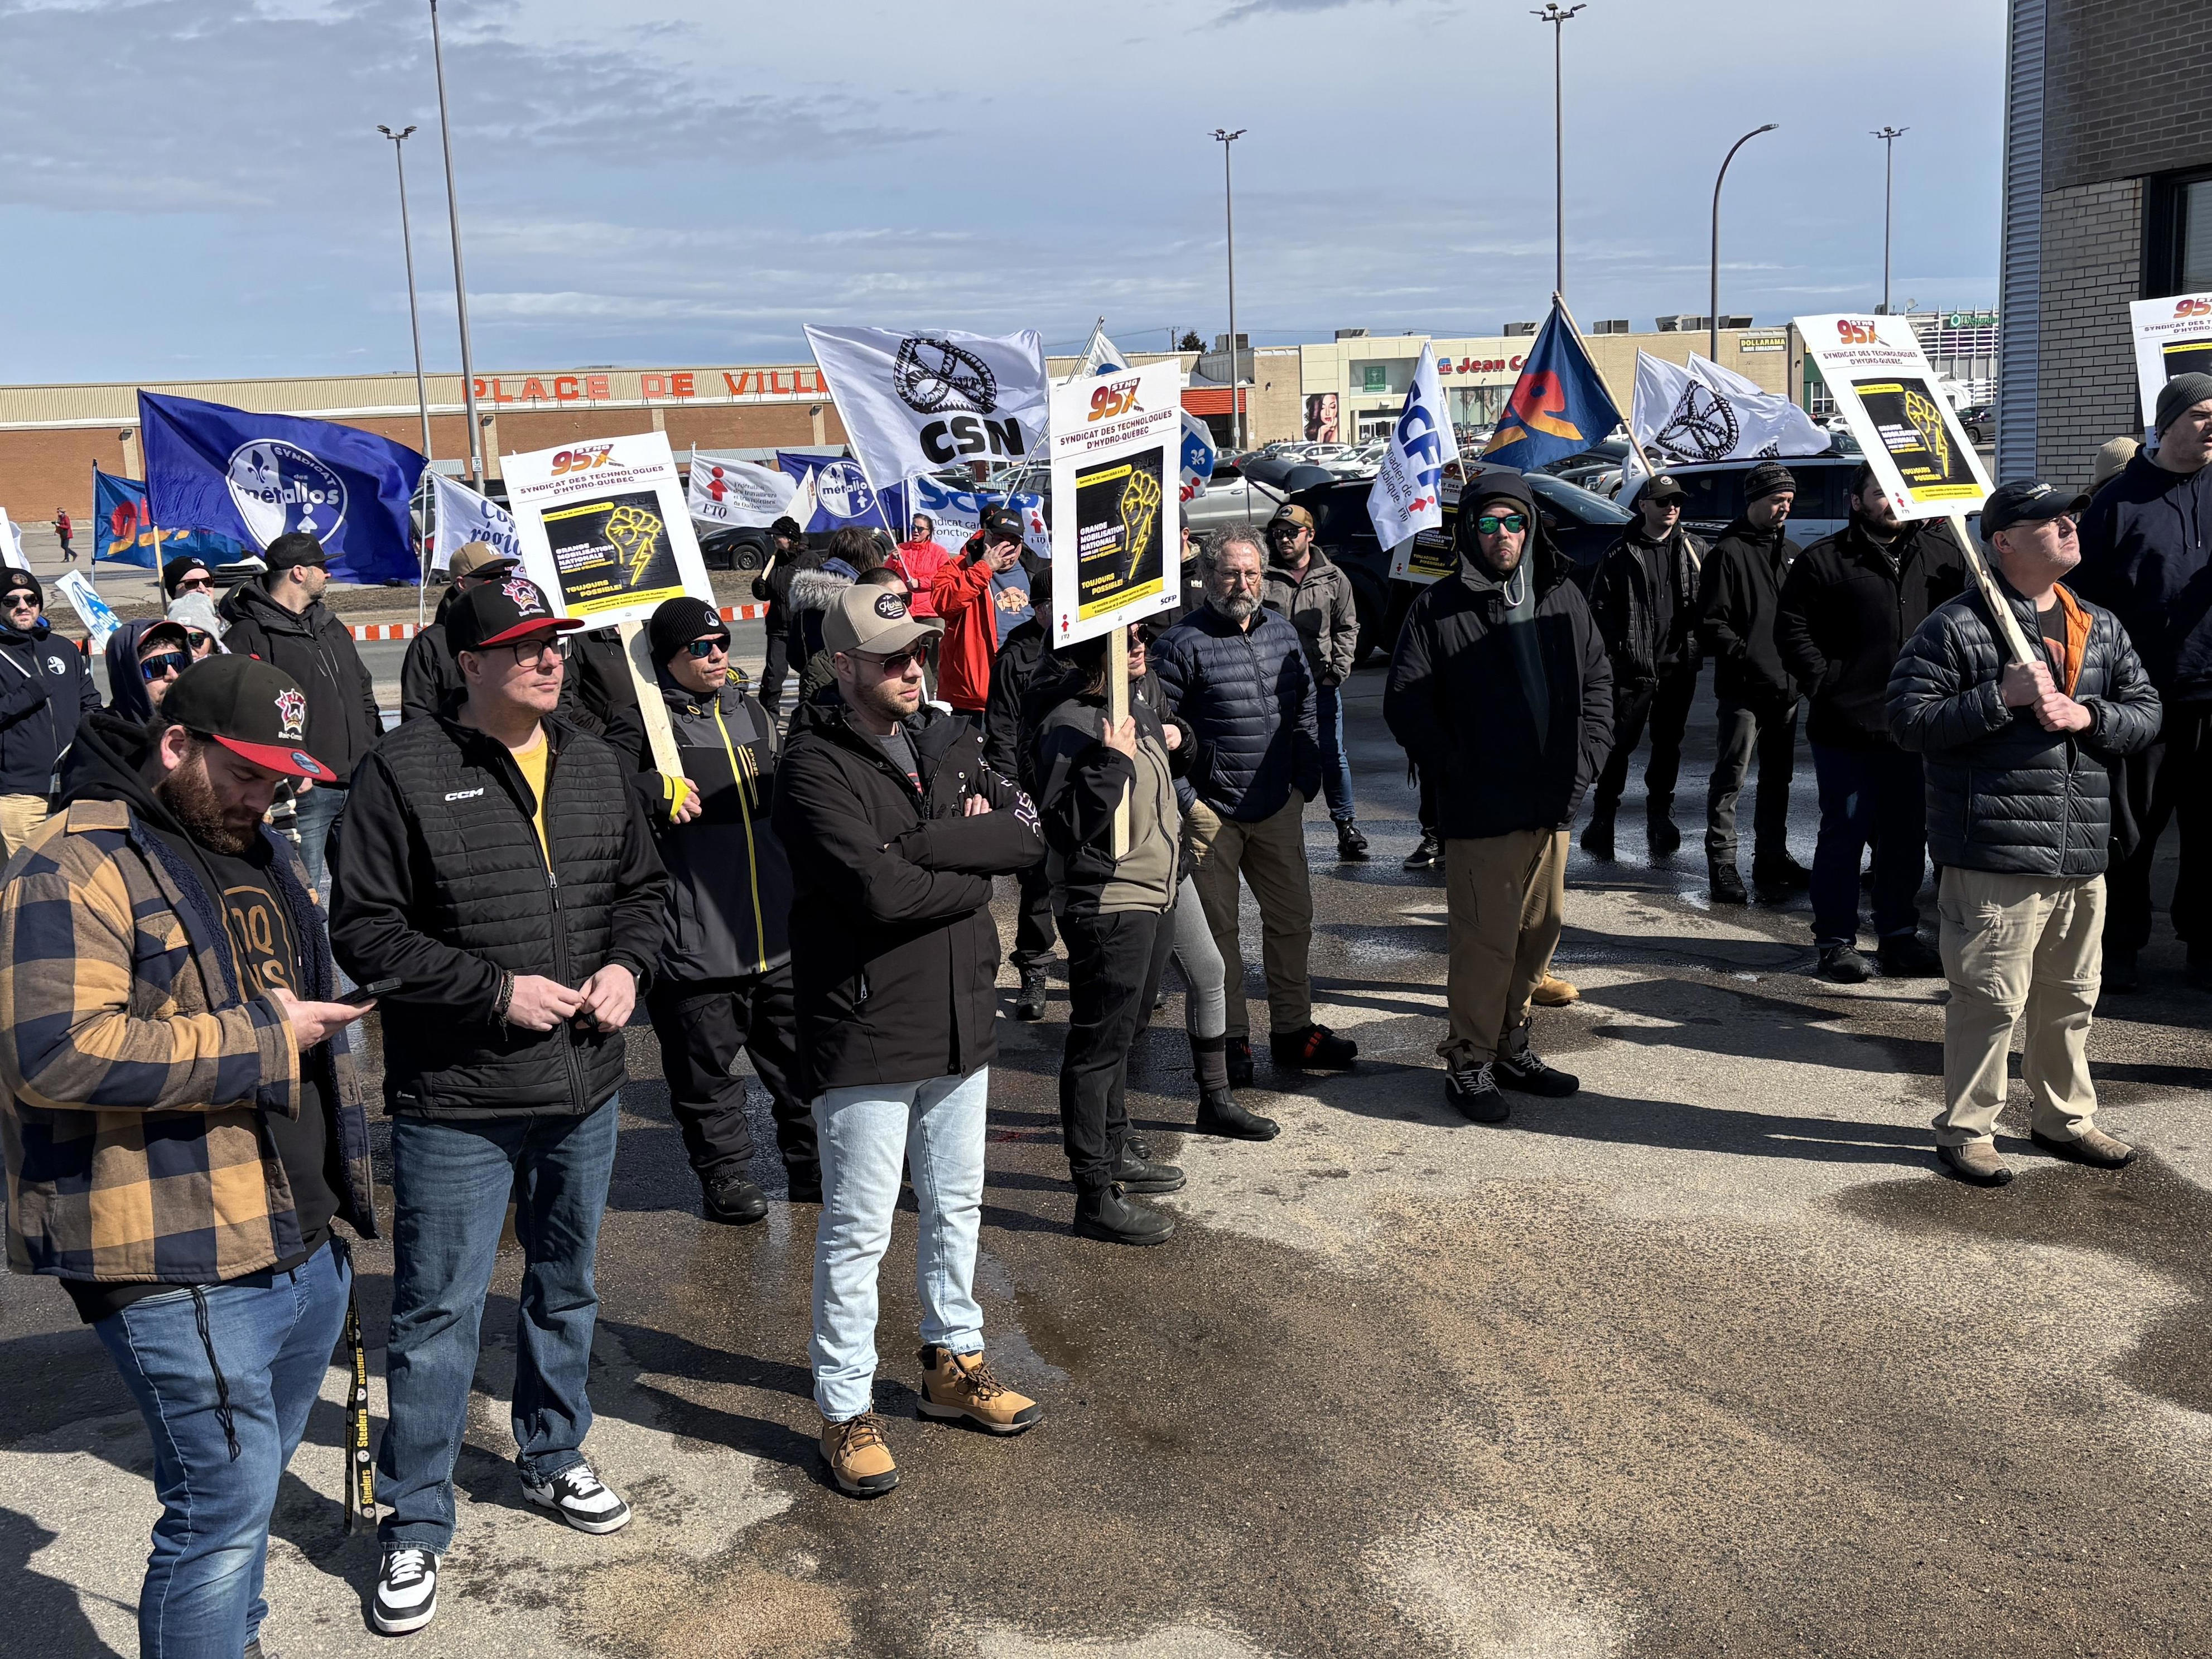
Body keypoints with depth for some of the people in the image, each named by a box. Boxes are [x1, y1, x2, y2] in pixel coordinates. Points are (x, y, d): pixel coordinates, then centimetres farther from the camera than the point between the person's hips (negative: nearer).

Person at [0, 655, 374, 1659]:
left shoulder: (265, 859, 16)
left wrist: (345, 1168, 25)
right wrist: (261, 1041, -20)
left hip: (303, 1248, 8)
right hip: (183, 1274, -8)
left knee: (245, 1492, 21)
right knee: (223, 1505, -3)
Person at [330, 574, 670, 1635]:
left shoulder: (595, 764, 7)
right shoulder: (405, 770, -11)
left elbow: (645, 888, 17)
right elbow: (365, 929, -14)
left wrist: (627, 964, -3)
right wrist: (496, 988, -19)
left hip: (584, 1088, 6)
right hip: (455, 1104, -6)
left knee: (566, 1288, 21)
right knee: (437, 1313, 2)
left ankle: (553, 1458, 42)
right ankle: (415, 1525, 18)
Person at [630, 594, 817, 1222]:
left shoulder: (751, 712, 15)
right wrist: (655, 792, -27)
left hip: (779, 940, 6)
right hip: (696, 948, -6)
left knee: (804, 1062, 14)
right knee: (706, 1072, 6)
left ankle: (815, 1167, 29)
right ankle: (726, 1175, 23)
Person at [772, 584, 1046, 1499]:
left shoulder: (949, 742, 8)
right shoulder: (816, 767, -14)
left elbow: (1026, 830, -7)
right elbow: (880, 891, -26)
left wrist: (920, 843, -18)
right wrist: (974, 869, -11)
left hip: (961, 1017, 7)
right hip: (867, 1034, -7)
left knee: (955, 1206, 20)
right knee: (858, 1230, 2)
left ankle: (954, 1364, 38)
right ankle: (846, 1412, 16)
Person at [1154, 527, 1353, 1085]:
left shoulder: (1283, 634, 9)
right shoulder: (1183, 643, -9)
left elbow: (1304, 713, 16)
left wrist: (1305, 783, 8)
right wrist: (1185, 799, -12)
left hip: (1278, 809, 5)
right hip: (1210, 813, -5)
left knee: (1293, 918, 11)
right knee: (1217, 929, 4)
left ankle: (1293, 1029, 25)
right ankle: (1231, 1041, 15)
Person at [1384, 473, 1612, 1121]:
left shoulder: (1562, 598, 11)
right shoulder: (1439, 608, -4)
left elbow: (1598, 679, 17)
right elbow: (1404, 702, -7)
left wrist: (1586, 758, 4)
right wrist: (1455, 772, -12)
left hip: (1554, 802, 6)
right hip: (1481, 810, -6)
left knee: (1541, 927, 14)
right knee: (1484, 940, -3)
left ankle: (1510, 1046, 29)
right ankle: (1469, 1062, 11)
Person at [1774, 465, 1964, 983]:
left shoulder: (1940, 554, 8)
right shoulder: (1824, 560, -4)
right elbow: (1791, 628, -4)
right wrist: (1825, 681, -10)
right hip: (1847, 726, -4)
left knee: (1907, 838, 12)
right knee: (1844, 836, 2)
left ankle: (1899, 935, 24)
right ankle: (1836, 940, 12)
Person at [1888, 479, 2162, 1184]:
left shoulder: (2100, 628, 14)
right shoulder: (1956, 627, -7)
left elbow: (2147, 711, 15)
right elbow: (1909, 720, -10)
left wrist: (2088, 715, -5)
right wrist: (2001, 697, -18)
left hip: (2082, 859, 7)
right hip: (1994, 855, -6)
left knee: (2071, 997, 17)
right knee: (1990, 999, -2)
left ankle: (2064, 1116, 33)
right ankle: (1966, 1128, 11)